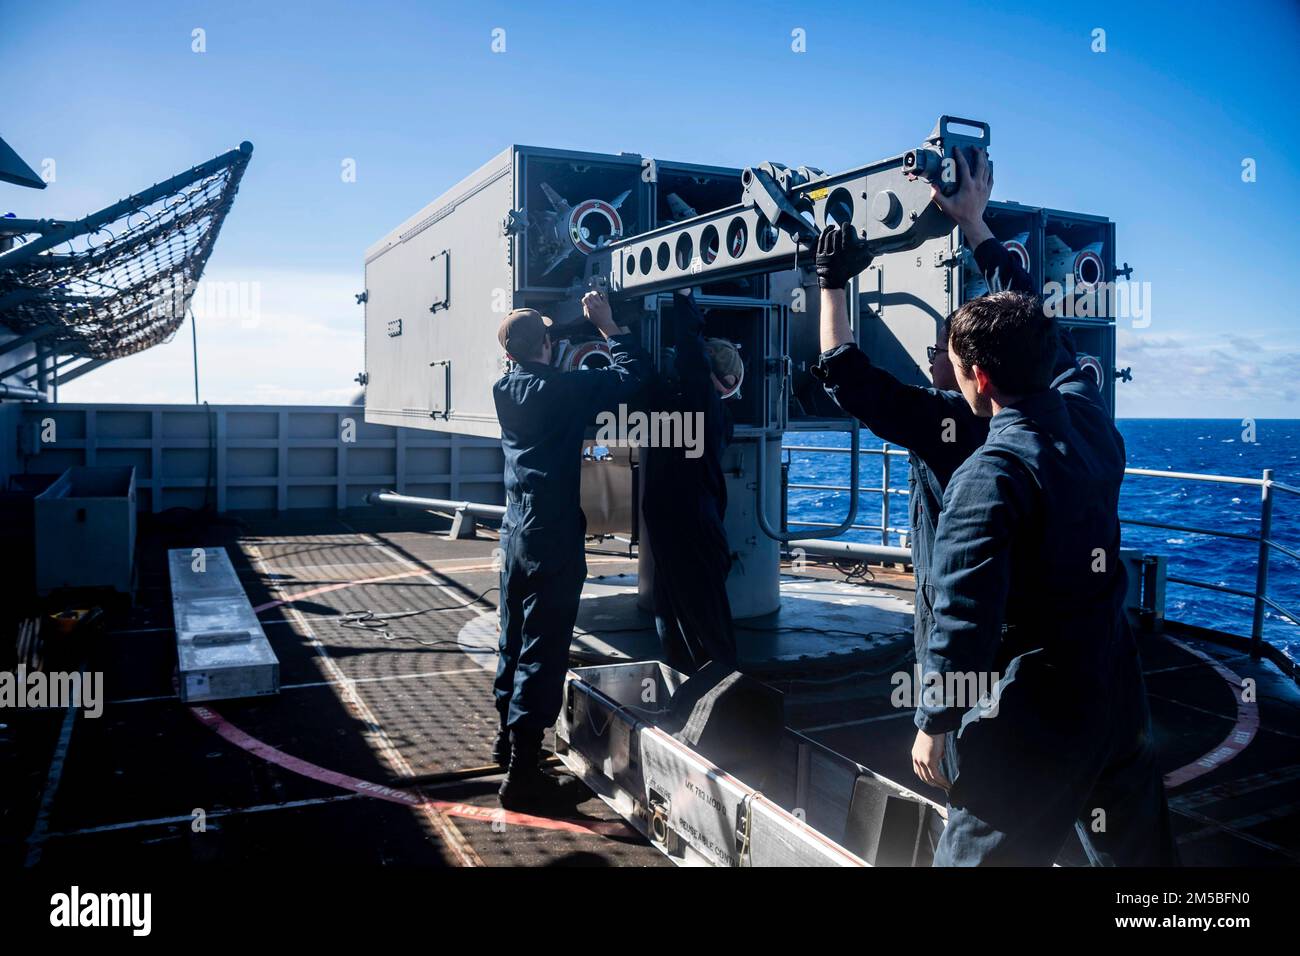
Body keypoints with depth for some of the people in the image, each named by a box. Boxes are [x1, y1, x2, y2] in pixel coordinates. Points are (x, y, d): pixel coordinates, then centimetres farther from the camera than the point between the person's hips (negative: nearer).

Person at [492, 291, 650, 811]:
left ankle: (508, 738, 35)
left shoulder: (505, 390, 5)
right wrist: (606, 322, 5)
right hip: (555, 538, -7)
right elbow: (633, 369, -6)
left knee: (515, 639, 20)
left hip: (516, 533, 7)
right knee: (543, 652, -4)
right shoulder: (564, 389, -14)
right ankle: (522, 771, -1)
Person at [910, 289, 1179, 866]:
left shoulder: (988, 476, -25)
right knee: (1137, 846, 24)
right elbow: (1071, 370, 24)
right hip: (1118, 686, 8)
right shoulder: (1089, 414, -2)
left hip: (1037, 709, -8)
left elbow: (965, 614, -25)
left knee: (979, 852, 7)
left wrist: (934, 722, -15)